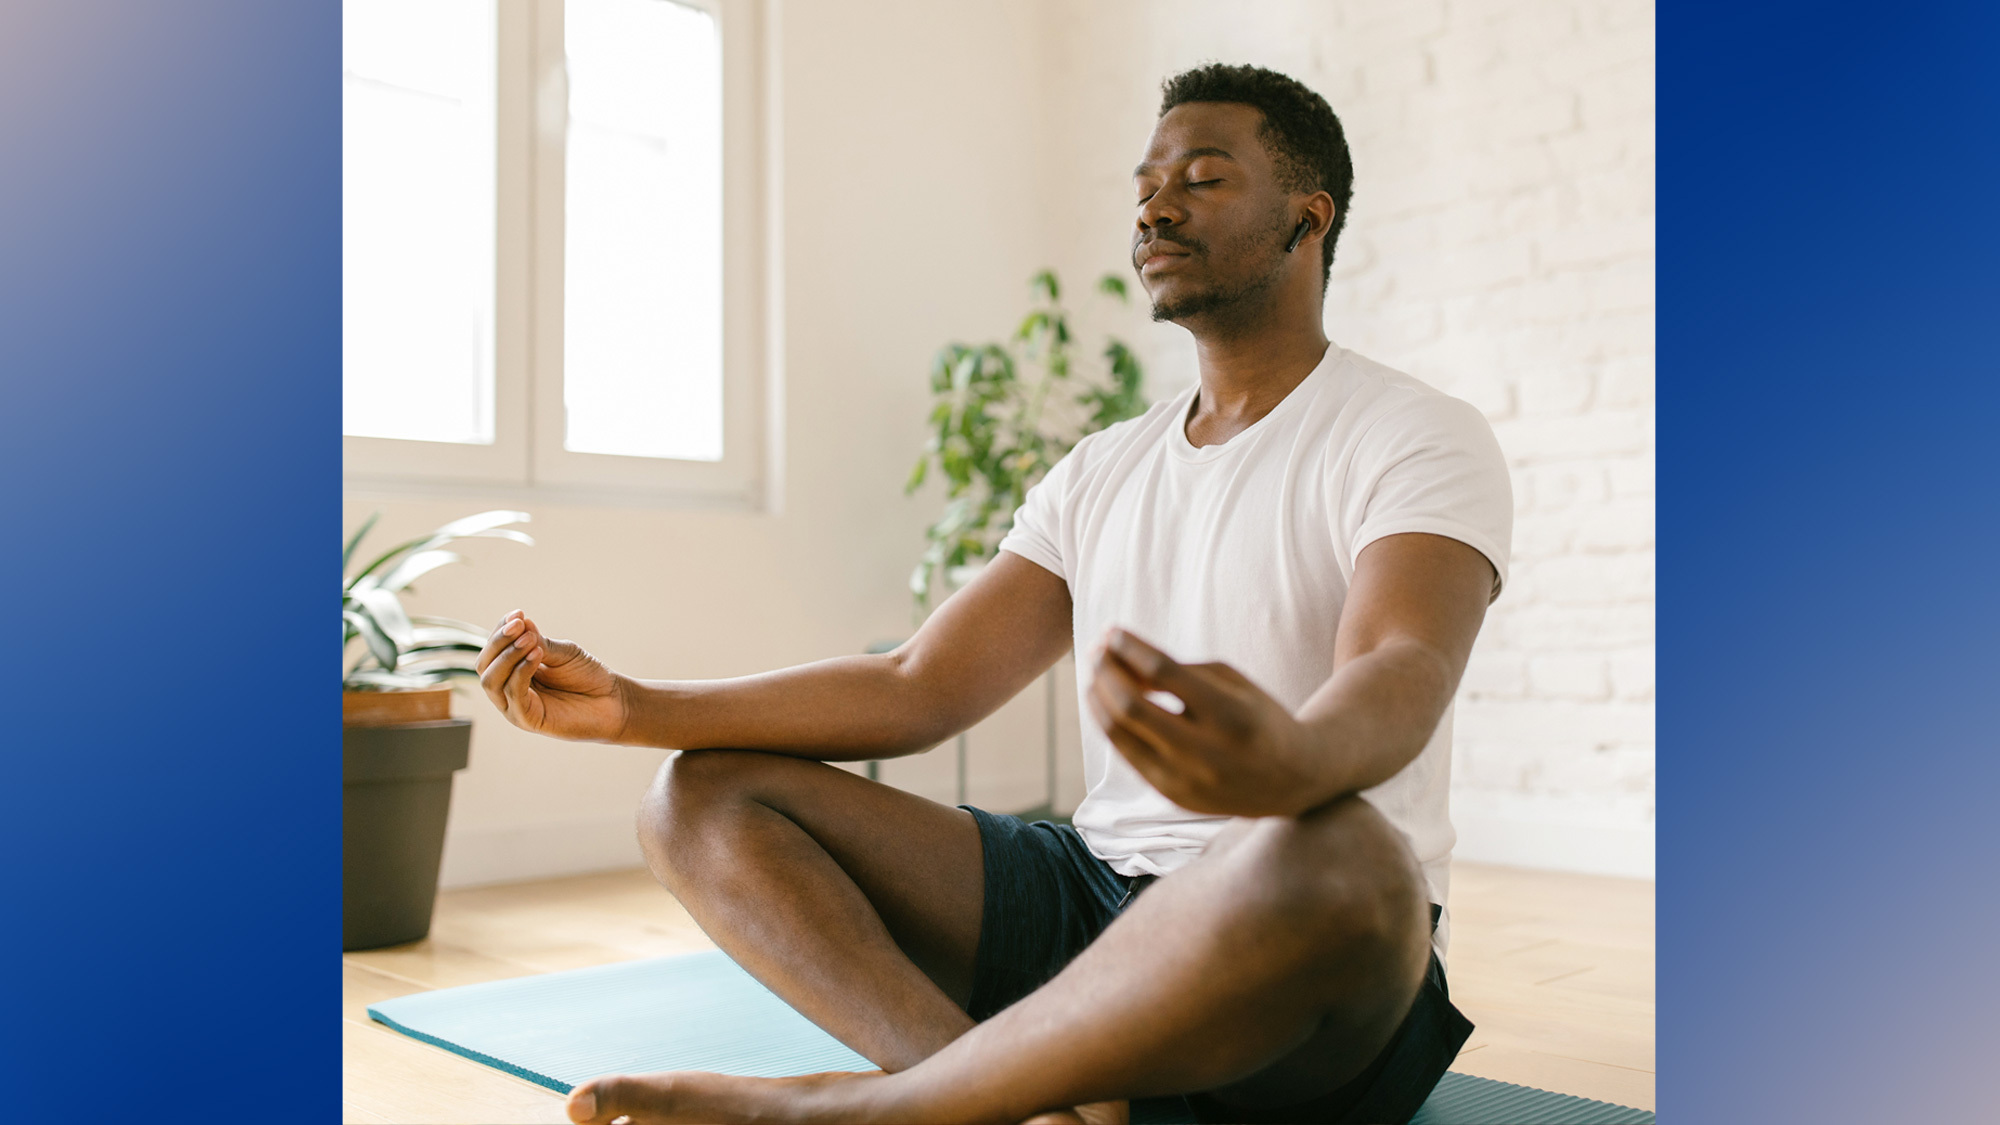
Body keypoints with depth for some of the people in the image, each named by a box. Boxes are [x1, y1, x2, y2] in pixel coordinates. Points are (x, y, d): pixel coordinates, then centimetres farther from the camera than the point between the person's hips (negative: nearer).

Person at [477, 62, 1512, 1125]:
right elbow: (917, 688, 8)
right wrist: (633, 705, -3)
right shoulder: (1100, 470, 15)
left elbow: (1400, 681, -24)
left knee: (1333, 851, -42)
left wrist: (1288, 762, -50)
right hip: (1095, 894, 6)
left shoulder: (1416, 438, -3)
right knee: (702, 795, -5)